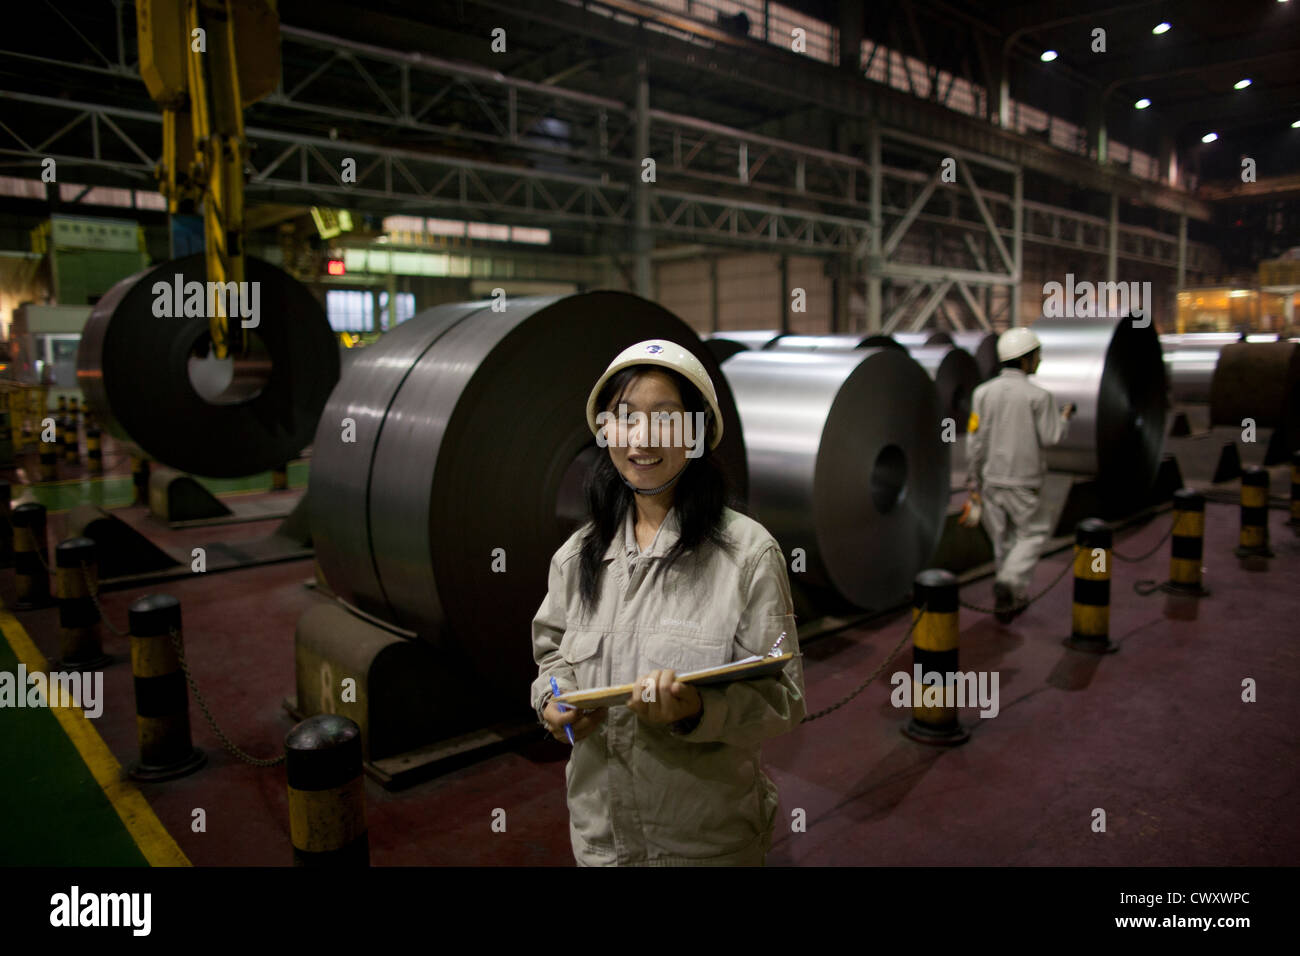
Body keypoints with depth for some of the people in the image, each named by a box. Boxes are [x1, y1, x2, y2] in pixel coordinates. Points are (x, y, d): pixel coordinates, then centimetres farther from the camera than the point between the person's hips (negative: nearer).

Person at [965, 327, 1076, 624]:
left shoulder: (983, 392, -1)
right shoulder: (1038, 396, -11)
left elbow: (975, 441, -2)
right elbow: (1049, 438, -7)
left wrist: (974, 482, 5)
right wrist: (1065, 418, 14)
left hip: (990, 478, 4)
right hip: (1021, 481, -4)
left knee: (1004, 540, 15)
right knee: (1034, 532, 13)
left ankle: (1014, 599, 24)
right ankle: (1008, 582, -8)